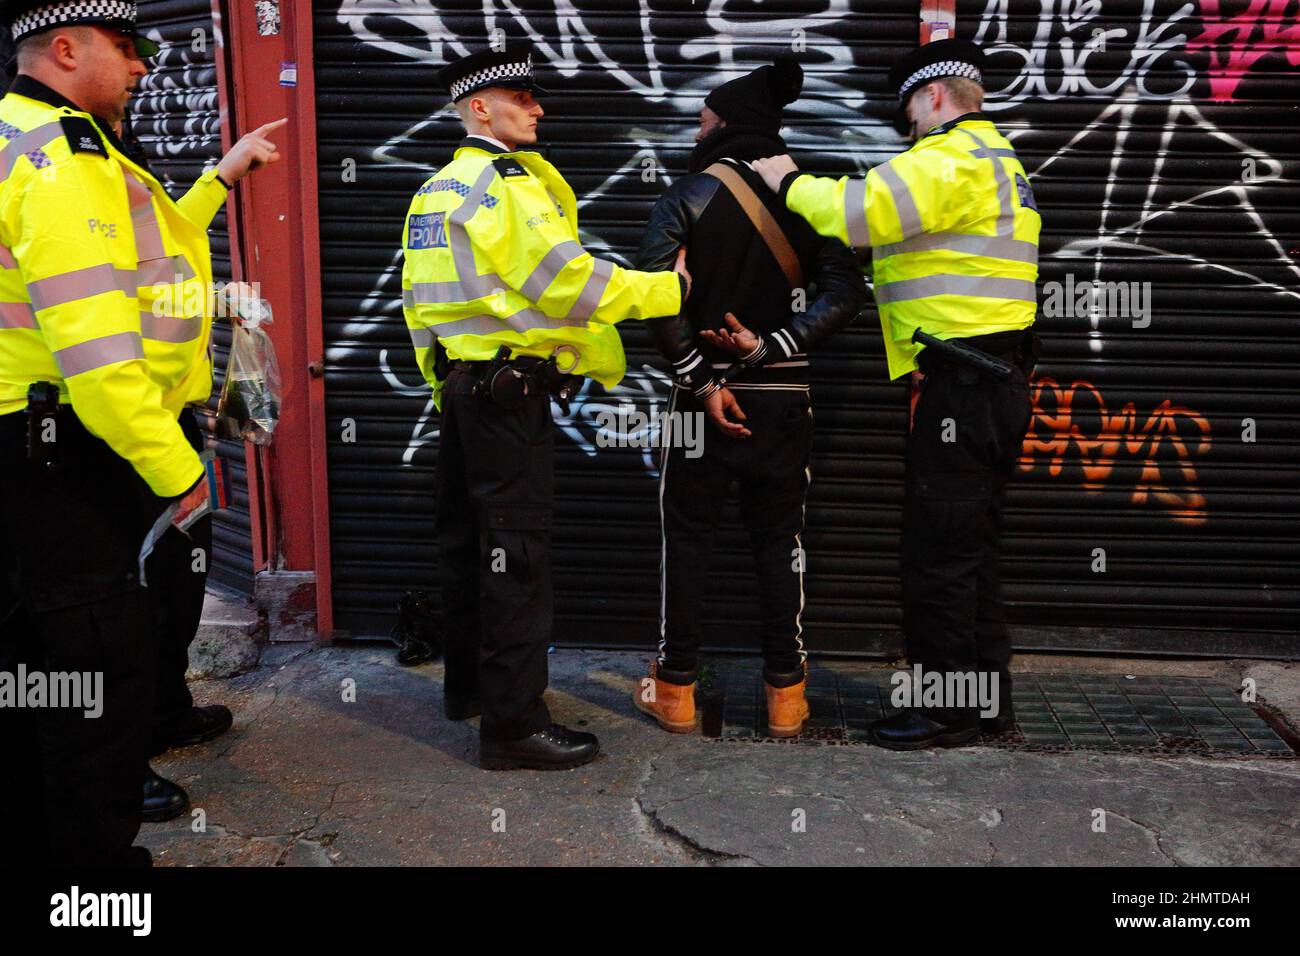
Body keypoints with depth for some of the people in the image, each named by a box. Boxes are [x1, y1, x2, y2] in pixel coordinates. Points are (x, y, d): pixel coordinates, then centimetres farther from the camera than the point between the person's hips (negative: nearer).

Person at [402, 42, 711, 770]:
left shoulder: (434, 192, 18)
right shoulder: (504, 182, -11)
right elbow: (565, 281, -18)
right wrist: (670, 287, -10)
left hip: (460, 382, 10)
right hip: (510, 389, -10)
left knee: (467, 539, 17)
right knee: (516, 551, -7)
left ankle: (469, 684, 31)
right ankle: (514, 724, -3)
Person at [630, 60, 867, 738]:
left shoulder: (689, 195, -5)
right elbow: (845, 292, -7)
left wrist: (697, 372, -15)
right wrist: (769, 346, -12)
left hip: (704, 392, -2)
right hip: (783, 395, 3)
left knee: (687, 535, 9)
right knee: (779, 541, 11)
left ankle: (676, 691, 15)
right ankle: (786, 695, 15)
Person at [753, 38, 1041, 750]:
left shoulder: (951, 159, -11)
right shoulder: (998, 160, 23)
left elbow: (857, 212, -20)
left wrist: (790, 182, -3)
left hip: (962, 387, -11)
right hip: (998, 379, 11)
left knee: (940, 556, -3)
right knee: (972, 552, 16)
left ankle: (948, 711, 5)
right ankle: (987, 699, 24)